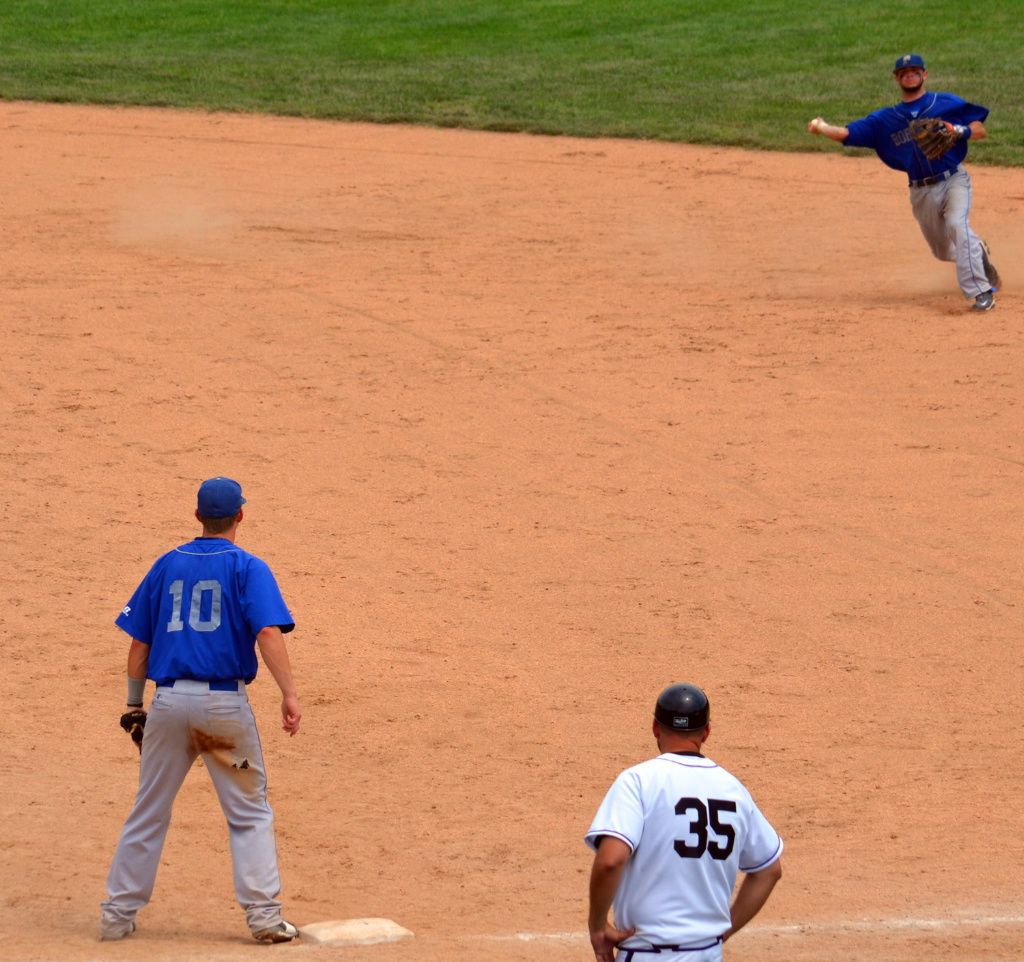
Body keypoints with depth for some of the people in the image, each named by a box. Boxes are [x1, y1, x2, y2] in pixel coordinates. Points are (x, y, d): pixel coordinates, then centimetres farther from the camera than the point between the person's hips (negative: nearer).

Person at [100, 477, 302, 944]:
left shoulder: (167, 566, 12)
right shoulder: (247, 568, 0)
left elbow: (139, 642, 12)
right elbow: (268, 632, -15)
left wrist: (134, 706, 18)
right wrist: (289, 694, -19)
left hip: (169, 701, 3)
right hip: (225, 703, -3)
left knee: (147, 813, 11)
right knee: (250, 814, 6)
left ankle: (117, 916, 11)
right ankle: (264, 917, -2)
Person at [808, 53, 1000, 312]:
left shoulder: (947, 104, 0)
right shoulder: (886, 118, 7)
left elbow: (981, 131, -2)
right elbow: (847, 133, 3)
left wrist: (959, 131, -19)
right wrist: (822, 128, -9)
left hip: (954, 181, -4)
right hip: (922, 192, 4)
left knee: (957, 224, -31)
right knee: (944, 252, 13)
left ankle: (981, 291, -30)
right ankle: (977, 250, 48)